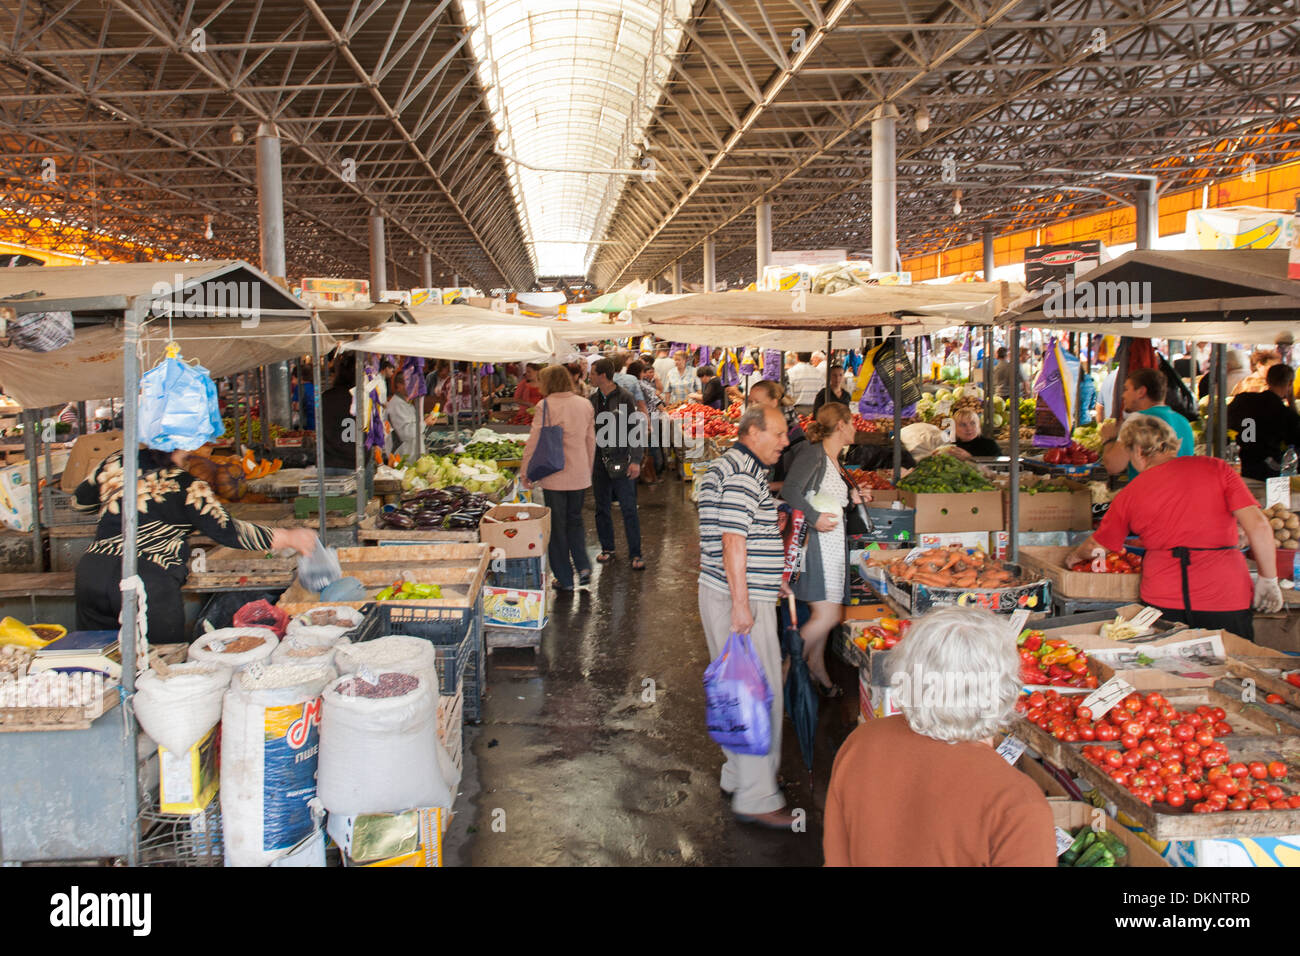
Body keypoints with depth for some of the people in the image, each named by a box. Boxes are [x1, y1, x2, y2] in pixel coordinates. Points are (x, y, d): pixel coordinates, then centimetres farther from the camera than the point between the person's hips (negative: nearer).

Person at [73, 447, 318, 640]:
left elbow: (79, 501, 27)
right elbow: (227, 531, -8)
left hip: (92, 571, 5)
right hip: (151, 578, -5)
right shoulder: (188, 486, -2)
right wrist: (287, 538, -2)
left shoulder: (115, 464, 11)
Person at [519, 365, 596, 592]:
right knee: (575, 520, 21)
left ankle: (565, 579, 12)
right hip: (580, 475, 5)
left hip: (554, 476, -4)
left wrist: (525, 471, 0)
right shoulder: (585, 404, 4)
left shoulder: (545, 406, -12)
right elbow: (591, 440, 11)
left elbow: (534, 442, -11)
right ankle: (583, 566, 6)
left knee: (557, 526, 7)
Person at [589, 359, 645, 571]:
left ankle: (636, 555, 4)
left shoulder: (625, 398, -8)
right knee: (602, 508, 11)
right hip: (599, 460, 5)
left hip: (621, 461, -5)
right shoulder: (593, 399, 8)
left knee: (629, 509, -2)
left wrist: (636, 460, -14)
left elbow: (637, 430, -8)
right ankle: (607, 549, 25)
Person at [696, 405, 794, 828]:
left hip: (733, 593, 11)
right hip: (741, 599, -11)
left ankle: (738, 775, 29)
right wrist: (741, 603, -23)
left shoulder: (726, 467, 18)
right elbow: (733, 541, -22)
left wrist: (769, 580, 27)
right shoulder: (743, 475, -16)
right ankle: (756, 797, -2)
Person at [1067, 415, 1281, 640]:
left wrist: (1073, 558, 38)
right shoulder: (1215, 468, 3)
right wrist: (1268, 580, 4)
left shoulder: (1129, 495, 4)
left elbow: (1095, 547, 17)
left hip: (1163, 601, 0)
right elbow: (1258, 525, -4)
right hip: (1226, 600, 0)